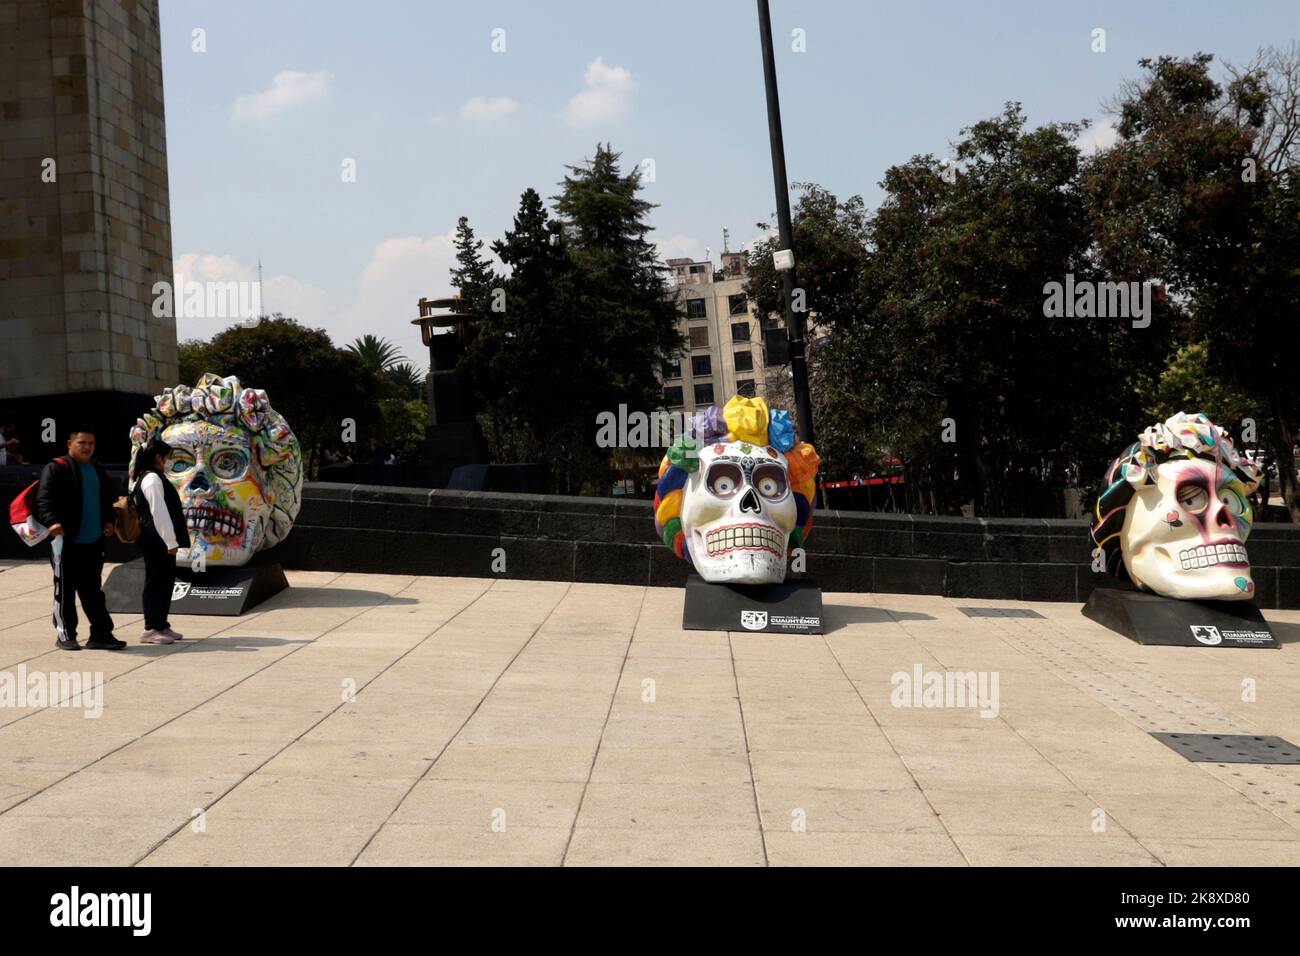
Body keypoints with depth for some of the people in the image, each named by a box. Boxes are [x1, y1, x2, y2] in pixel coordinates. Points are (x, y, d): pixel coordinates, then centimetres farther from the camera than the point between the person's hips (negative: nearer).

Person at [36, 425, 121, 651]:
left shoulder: (98, 470, 15)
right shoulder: (56, 469, -7)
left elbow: (108, 497, 26)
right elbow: (44, 499, -15)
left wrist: (108, 520, 11)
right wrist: (52, 521, -31)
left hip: (94, 541, 6)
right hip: (66, 539, -6)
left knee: (93, 589, 10)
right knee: (65, 588, 4)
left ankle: (101, 634, 12)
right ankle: (65, 634, 14)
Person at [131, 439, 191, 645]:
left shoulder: (147, 477, 17)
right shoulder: (153, 479, -15)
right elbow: (159, 513, -20)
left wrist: (171, 540, 18)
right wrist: (170, 542, -20)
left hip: (159, 542, 10)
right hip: (158, 542, -10)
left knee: (164, 581, 14)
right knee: (156, 583, -5)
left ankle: (161, 626, 20)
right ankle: (151, 629, 0)